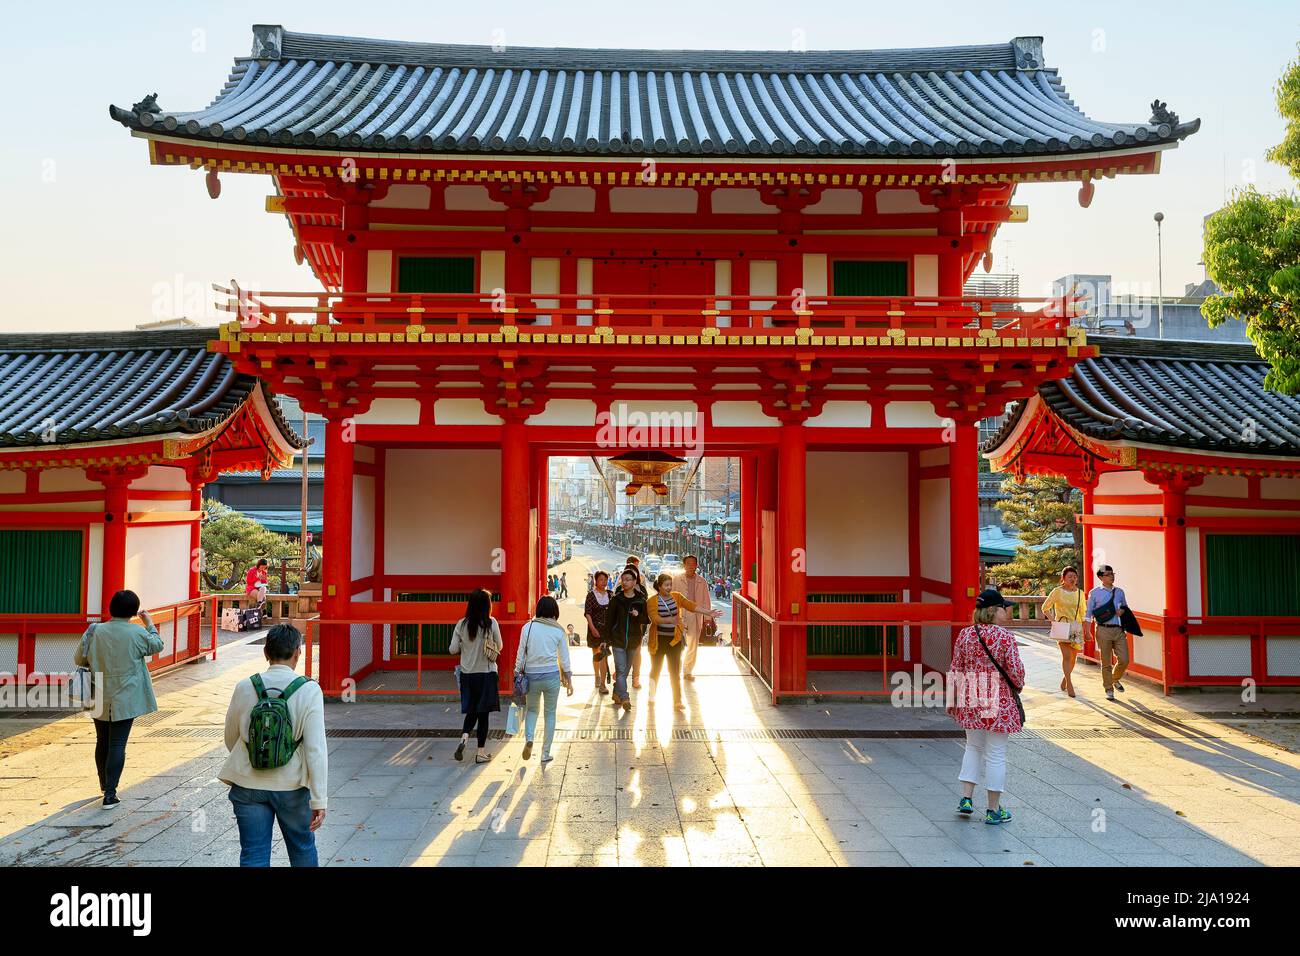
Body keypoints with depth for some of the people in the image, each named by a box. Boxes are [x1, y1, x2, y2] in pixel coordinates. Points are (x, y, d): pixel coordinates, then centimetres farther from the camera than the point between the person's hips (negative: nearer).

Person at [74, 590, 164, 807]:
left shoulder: (94, 631, -7)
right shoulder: (138, 633, -13)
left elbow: (78, 660, 3)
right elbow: (157, 645, 7)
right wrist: (150, 624, 20)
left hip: (99, 699, 3)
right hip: (125, 700, -3)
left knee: (102, 742, 19)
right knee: (118, 745, 0)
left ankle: (104, 784, 38)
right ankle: (110, 794, -2)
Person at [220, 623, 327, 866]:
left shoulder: (244, 688, -6)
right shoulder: (309, 690, -14)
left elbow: (231, 739, 7)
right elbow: (316, 748, -18)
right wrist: (319, 800, -15)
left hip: (248, 785, 2)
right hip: (292, 786, -1)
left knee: (253, 855, 10)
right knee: (302, 848, 20)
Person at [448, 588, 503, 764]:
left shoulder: (461, 624, -4)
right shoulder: (491, 623, -11)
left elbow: (453, 649, -2)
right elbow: (499, 646, -1)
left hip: (467, 674, 3)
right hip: (486, 673, -3)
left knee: (471, 711, 18)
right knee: (483, 712, 7)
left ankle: (464, 737, -6)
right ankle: (481, 752, 11)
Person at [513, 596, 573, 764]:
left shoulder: (528, 627, -3)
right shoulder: (558, 631, -2)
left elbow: (521, 654, -2)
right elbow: (564, 659, 2)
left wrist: (517, 675, 8)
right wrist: (569, 681, 11)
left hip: (531, 676, 1)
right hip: (551, 676, -1)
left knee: (532, 709, 22)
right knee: (550, 714, 14)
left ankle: (529, 738, -3)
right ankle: (546, 753, 15)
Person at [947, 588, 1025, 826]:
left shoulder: (964, 634, 0)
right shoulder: (1005, 636, -14)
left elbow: (955, 670, 3)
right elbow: (1016, 670, -13)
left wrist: (953, 701, 11)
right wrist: (1018, 686, 9)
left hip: (971, 699, 5)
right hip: (998, 700, -4)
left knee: (973, 747, 21)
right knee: (996, 754, 6)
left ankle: (966, 798, 18)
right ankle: (993, 810, 15)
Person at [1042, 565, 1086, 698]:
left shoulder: (1080, 593, 9)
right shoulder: (1057, 591, -2)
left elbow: (1083, 613, 17)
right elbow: (1045, 607, 4)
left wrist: (1086, 630, 11)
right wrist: (1053, 620, -6)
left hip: (1076, 627, 4)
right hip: (1062, 627, -4)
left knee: (1073, 657, 8)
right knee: (1066, 656, -14)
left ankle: (1064, 680, 27)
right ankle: (1069, 684, -9)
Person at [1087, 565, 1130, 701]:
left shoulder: (1120, 592, 11)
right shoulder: (1094, 593, 0)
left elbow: (1126, 608, 22)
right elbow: (1089, 614, 2)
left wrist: (1122, 611, -3)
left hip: (1119, 630, 3)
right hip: (1103, 630, -3)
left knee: (1124, 660, -1)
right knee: (1106, 663, 3)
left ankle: (1115, 679, 28)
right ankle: (1109, 689, 16)